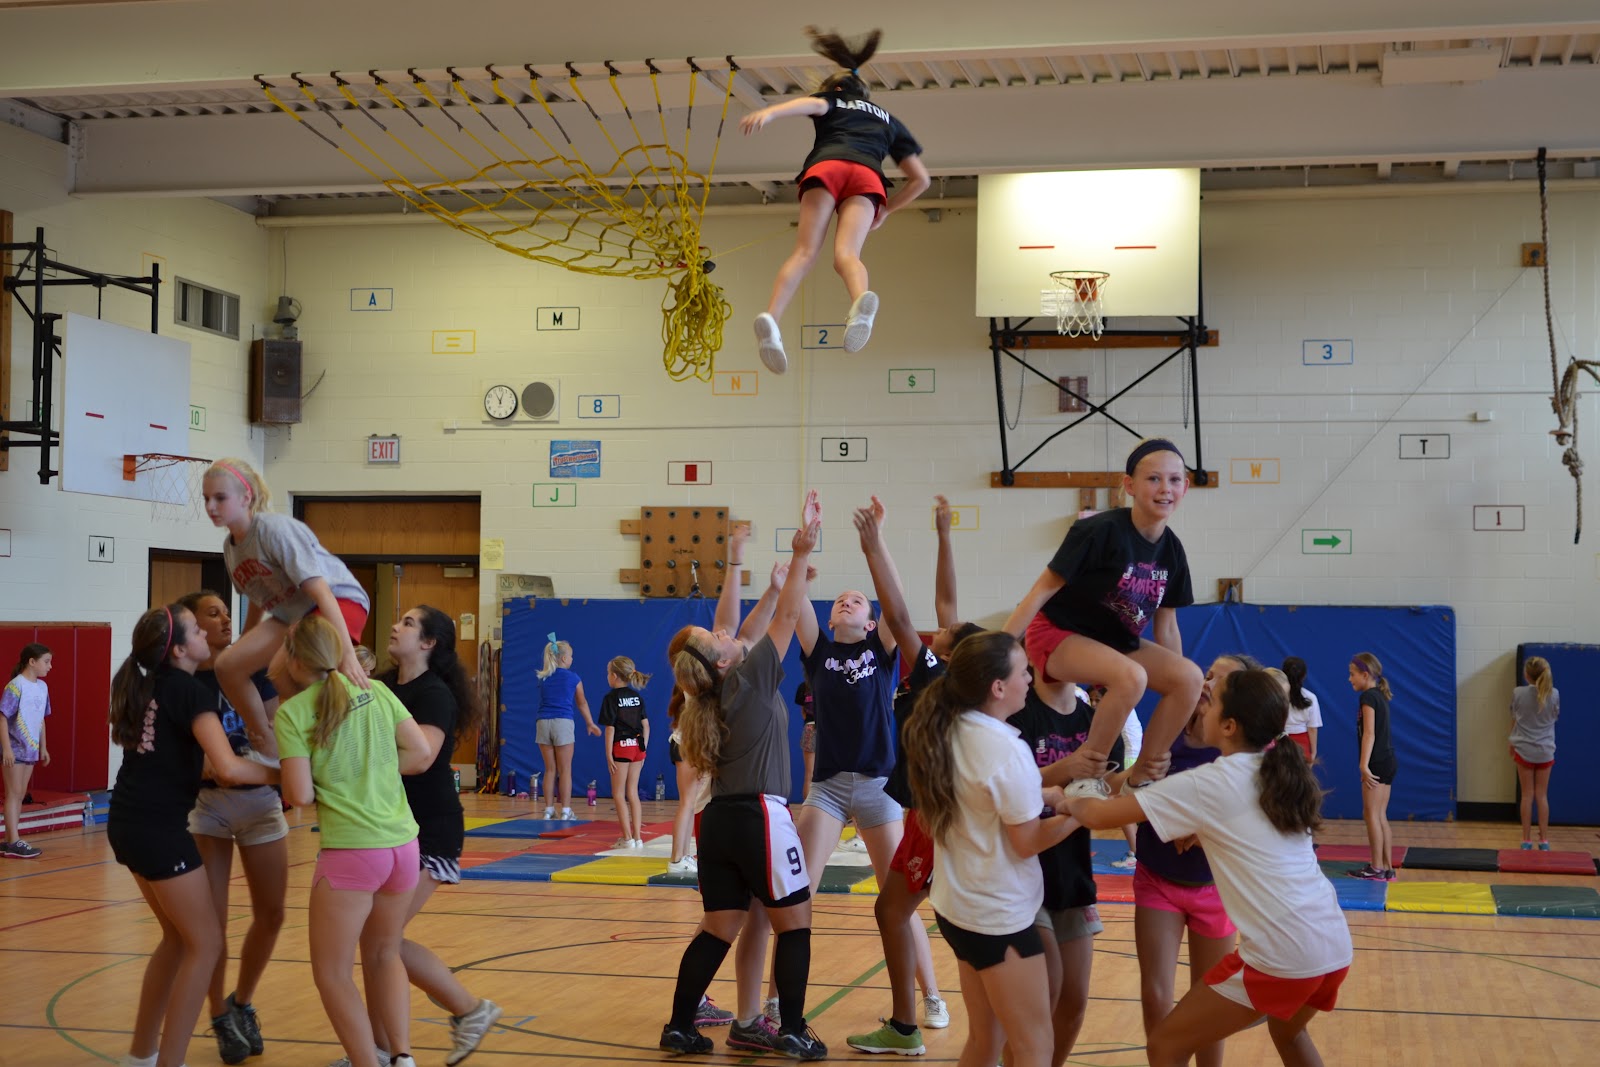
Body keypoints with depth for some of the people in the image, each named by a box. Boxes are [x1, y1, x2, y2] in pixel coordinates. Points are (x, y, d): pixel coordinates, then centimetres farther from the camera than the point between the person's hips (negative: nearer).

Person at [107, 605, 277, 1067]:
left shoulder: (146, 684, 10)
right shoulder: (189, 692, -14)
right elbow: (228, 768, -25)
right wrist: (286, 775, -12)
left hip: (128, 822, 9)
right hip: (159, 828, -9)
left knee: (178, 936, 21)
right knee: (205, 943, 1)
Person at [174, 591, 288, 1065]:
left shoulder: (252, 668, 2)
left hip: (261, 799, 4)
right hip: (206, 802, -4)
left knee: (271, 914, 6)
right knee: (211, 921, -2)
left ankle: (242, 1002, 29)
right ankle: (221, 1018, 17)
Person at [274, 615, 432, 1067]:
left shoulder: (292, 712, -5)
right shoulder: (376, 691, 7)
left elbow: (301, 795, -10)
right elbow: (422, 754, 4)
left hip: (350, 851, -5)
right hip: (403, 845, 5)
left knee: (331, 973, 9)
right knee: (384, 954, 24)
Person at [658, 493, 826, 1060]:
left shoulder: (713, 689, 10)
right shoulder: (750, 680, -9)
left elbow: (750, 631, 21)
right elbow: (786, 618, -8)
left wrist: (782, 581, 24)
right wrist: (802, 553, -7)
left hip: (719, 820, 8)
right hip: (759, 816, -8)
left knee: (719, 929, 11)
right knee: (794, 922, 4)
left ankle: (680, 1027, 11)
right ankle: (793, 1032, 5)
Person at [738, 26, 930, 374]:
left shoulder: (830, 99, 33)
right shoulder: (888, 120, 40)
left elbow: (812, 104, 5)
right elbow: (920, 179, 32)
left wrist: (770, 112, -13)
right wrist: (887, 209, 42)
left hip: (825, 166, -1)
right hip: (868, 176, 1)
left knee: (805, 252, -12)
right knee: (847, 254, -18)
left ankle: (771, 317, -38)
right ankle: (861, 299, -53)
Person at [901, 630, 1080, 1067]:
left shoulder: (948, 734, 2)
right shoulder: (1007, 749, -21)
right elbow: (1027, 842, -14)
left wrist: (1037, 796, 4)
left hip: (957, 906, 8)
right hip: (1000, 915, -8)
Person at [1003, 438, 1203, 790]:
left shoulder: (1171, 550, -1)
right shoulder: (1102, 531, -21)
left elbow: (1166, 630, 9)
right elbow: (1042, 591, -19)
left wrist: (1180, 683, 9)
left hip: (1118, 643, 7)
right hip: (1058, 633, -7)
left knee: (1190, 677, -16)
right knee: (1131, 677, -35)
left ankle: (1141, 777, -2)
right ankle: (1084, 780, -17)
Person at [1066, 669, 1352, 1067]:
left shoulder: (1209, 784, -6)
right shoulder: (1280, 774, 12)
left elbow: (1101, 816, -2)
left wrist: (1071, 799, 17)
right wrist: (1197, 826, 17)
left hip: (1281, 957, -7)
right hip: (1334, 947, 8)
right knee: (1288, 1032, 36)